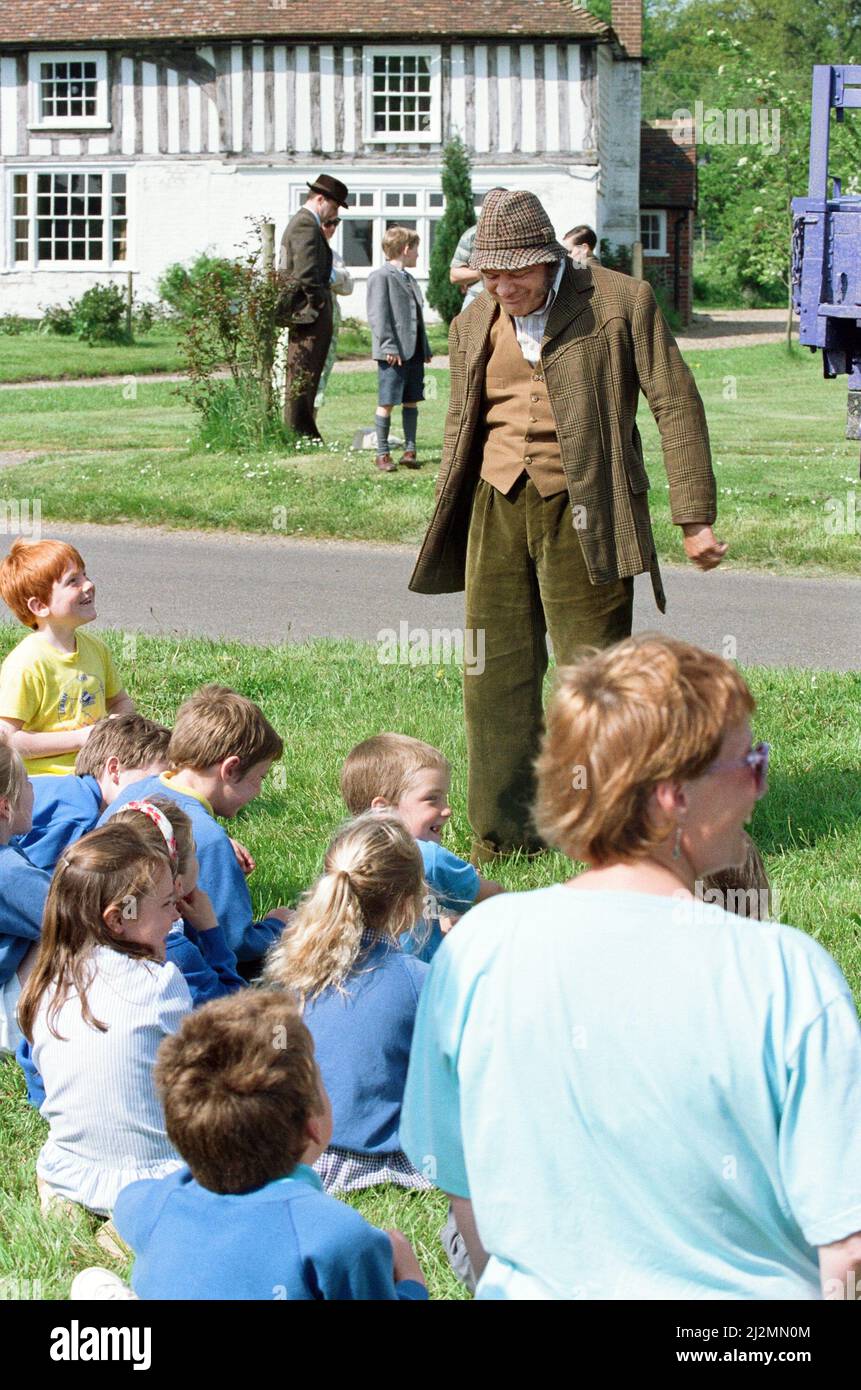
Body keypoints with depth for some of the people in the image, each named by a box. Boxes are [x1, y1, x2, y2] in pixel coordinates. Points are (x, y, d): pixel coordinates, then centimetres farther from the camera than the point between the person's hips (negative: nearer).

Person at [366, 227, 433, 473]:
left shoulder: (409, 279, 19)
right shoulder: (380, 277, -7)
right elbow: (377, 314, -13)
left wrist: (426, 348, 17)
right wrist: (388, 346, -20)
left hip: (414, 351, 8)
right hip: (393, 353, -8)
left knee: (411, 401, 9)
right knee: (386, 404, -3)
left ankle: (410, 450, 15)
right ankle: (382, 454, 2)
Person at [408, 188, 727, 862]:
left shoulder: (622, 301, -2)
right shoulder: (473, 325, 13)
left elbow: (677, 406, -2)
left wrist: (695, 519, -7)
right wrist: (446, 534, 20)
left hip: (582, 514, -4)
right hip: (497, 509, 5)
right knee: (496, 677, 4)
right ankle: (502, 832, 15)